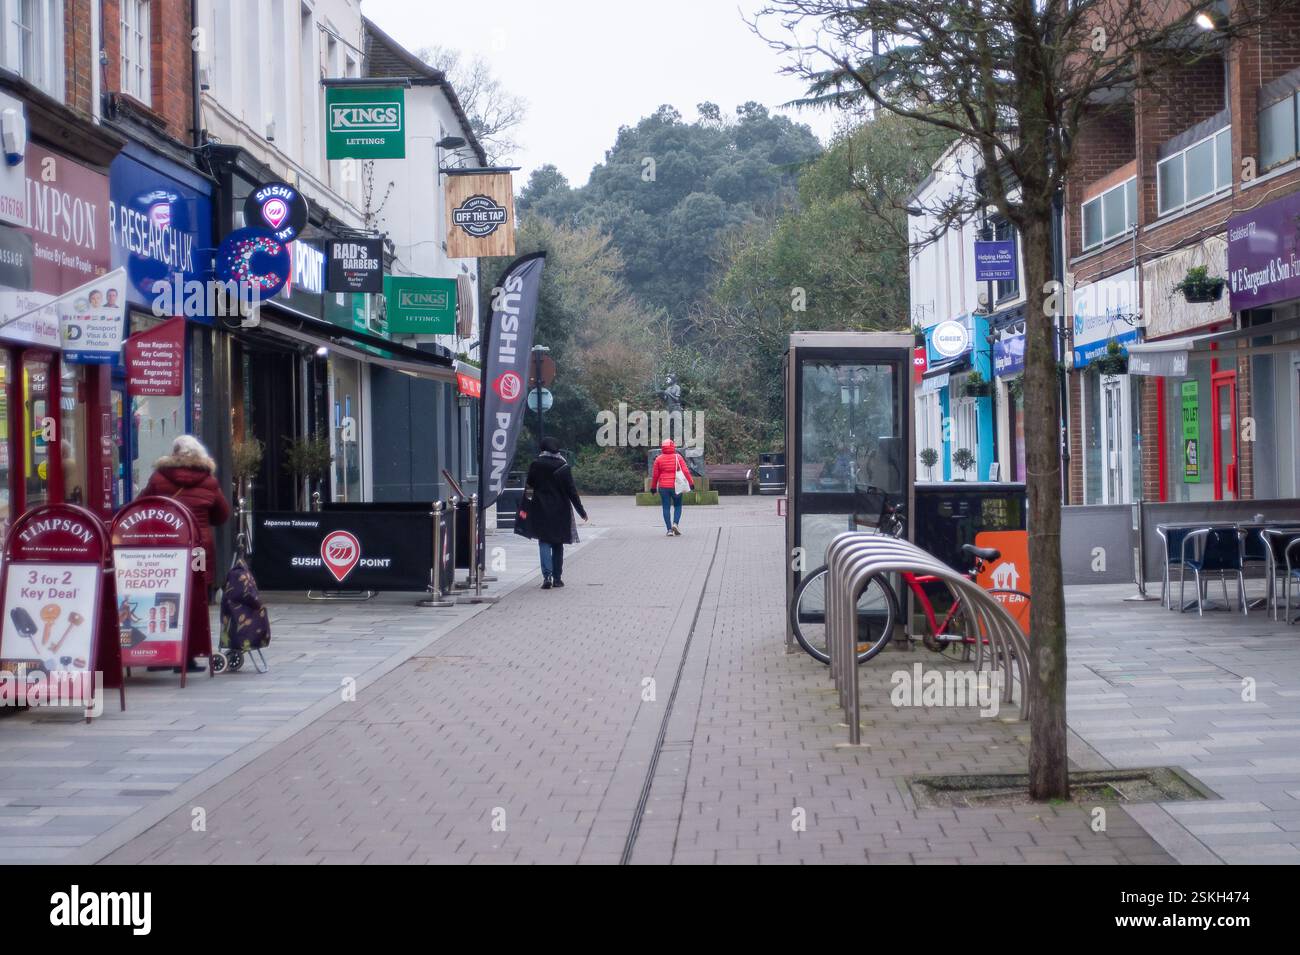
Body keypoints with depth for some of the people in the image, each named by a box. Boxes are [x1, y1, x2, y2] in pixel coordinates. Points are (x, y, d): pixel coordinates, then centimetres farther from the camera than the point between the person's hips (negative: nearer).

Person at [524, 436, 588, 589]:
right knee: (558, 544, 13)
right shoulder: (564, 467, -5)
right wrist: (581, 511, 2)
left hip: (541, 510, -1)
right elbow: (572, 491, -4)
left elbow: (528, 485, 4)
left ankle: (547, 576, -17)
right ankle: (557, 578, 16)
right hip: (560, 511, 1)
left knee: (544, 542, 1)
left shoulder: (535, 465, -5)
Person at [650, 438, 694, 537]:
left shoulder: (659, 459, -1)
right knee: (677, 506, 15)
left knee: (666, 508, 4)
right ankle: (675, 523, -7)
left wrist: (653, 487, 13)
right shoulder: (678, 457, -2)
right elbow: (685, 471, -6)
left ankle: (669, 529, -2)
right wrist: (691, 482, 2)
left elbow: (655, 474, 3)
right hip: (676, 486, 0)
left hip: (663, 487, 0)